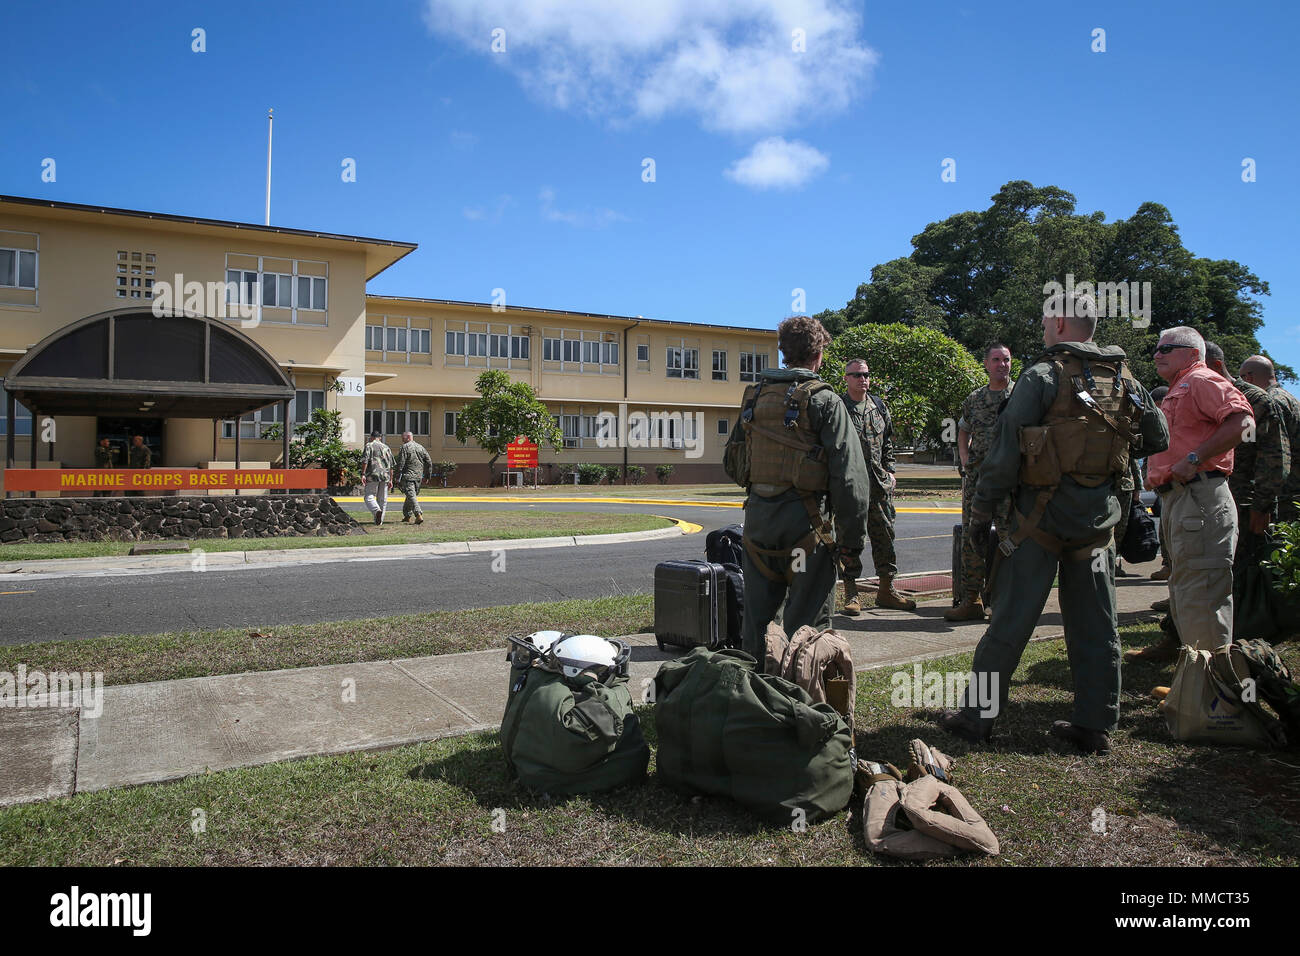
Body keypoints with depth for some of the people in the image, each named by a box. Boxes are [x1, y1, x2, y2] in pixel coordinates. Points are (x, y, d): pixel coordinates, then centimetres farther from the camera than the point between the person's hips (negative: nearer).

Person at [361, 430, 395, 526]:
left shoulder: (369, 446, 3)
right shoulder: (386, 448, 17)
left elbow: (365, 460, -11)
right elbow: (391, 466, 15)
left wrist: (363, 474, -12)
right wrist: (390, 480, 17)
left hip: (373, 475, -4)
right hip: (385, 475, 4)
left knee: (369, 497, -2)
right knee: (382, 499, 9)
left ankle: (377, 511, -29)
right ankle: (380, 520, 9)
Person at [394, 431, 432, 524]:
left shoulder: (404, 448, -7)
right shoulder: (420, 447, 12)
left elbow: (400, 464, -12)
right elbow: (429, 461, 12)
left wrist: (398, 478, -8)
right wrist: (427, 475, 18)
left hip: (408, 476, -6)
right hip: (418, 476, 7)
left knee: (411, 496, -9)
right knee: (412, 495, 16)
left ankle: (419, 515, -23)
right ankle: (407, 516, 24)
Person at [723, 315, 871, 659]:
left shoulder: (754, 397, 9)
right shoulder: (824, 400, -7)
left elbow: (731, 463, 15)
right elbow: (849, 475, -11)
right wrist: (853, 536, -6)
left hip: (757, 516, 5)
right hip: (804, 519, -5)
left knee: (756, 614, 16)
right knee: (807, 620, 5)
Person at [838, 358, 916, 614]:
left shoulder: (879, 406, 14)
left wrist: (890, 471, 13)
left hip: (879, 484, 5)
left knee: (884, 535, 9)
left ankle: (886, 590, 20)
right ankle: (851, 594, 7)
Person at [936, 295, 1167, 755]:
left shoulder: (1043, 376, -9)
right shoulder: (1125, 380, 8)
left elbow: (1007, 445, -13)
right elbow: (1158, 437, 17)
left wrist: (982, 506, -7)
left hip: (1043, 513, -5)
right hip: (1100, 516, 5)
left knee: (1011, 619, 1)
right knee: (1095, 625, 12)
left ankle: (976, 716, 10)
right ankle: (1096, 725, 20)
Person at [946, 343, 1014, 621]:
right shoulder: (974, 398, 15)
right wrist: (965, 458, 10)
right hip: (976, 475, 4)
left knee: (1010, 537, -4)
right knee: (971, 537, 5)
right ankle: (971, 600, 12)